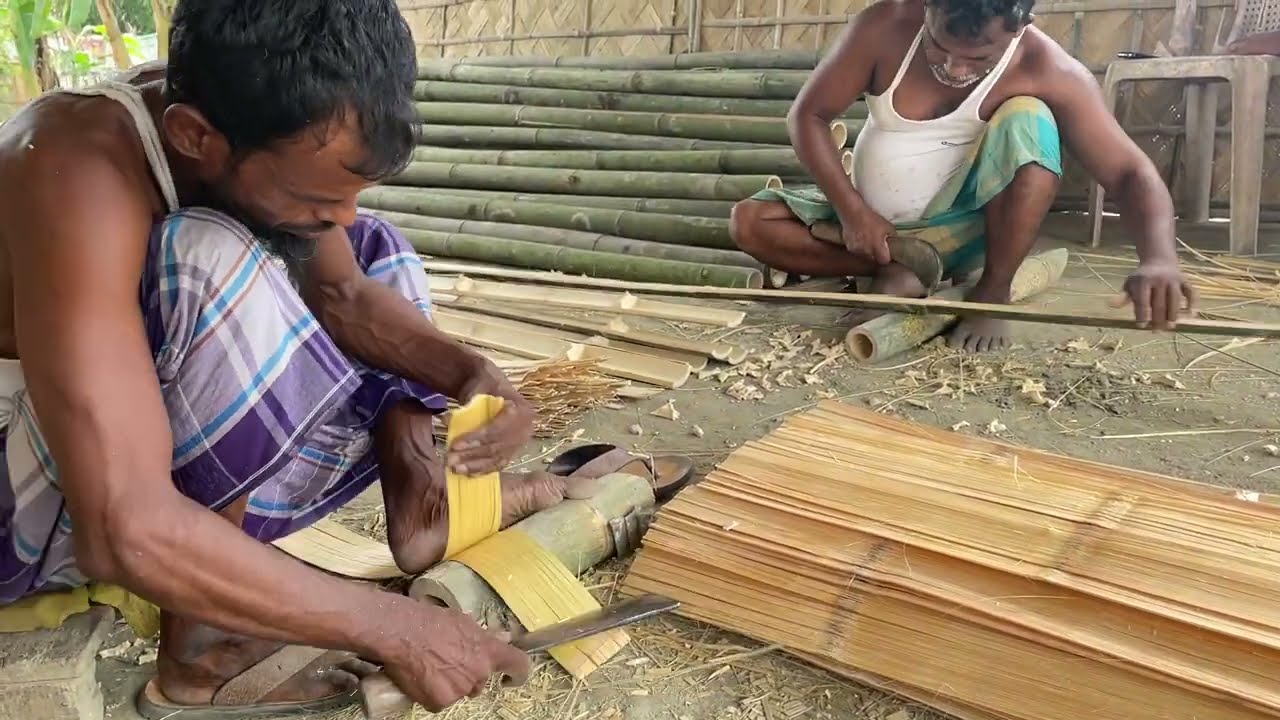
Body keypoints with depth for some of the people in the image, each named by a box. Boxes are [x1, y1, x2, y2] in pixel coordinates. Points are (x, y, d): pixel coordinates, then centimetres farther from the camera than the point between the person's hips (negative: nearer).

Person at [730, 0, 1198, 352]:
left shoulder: (1046, 70, -22)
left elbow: (1130, 173, -26)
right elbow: (808, 116, -9)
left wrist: (1158, 257, -47)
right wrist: (851, 209, -20)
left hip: (961, 231, -2)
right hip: (871, 221, 3)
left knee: (1028, 119, -29)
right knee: (750, 223, -17)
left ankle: (991, 294, -18)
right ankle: (896, 275, -16)